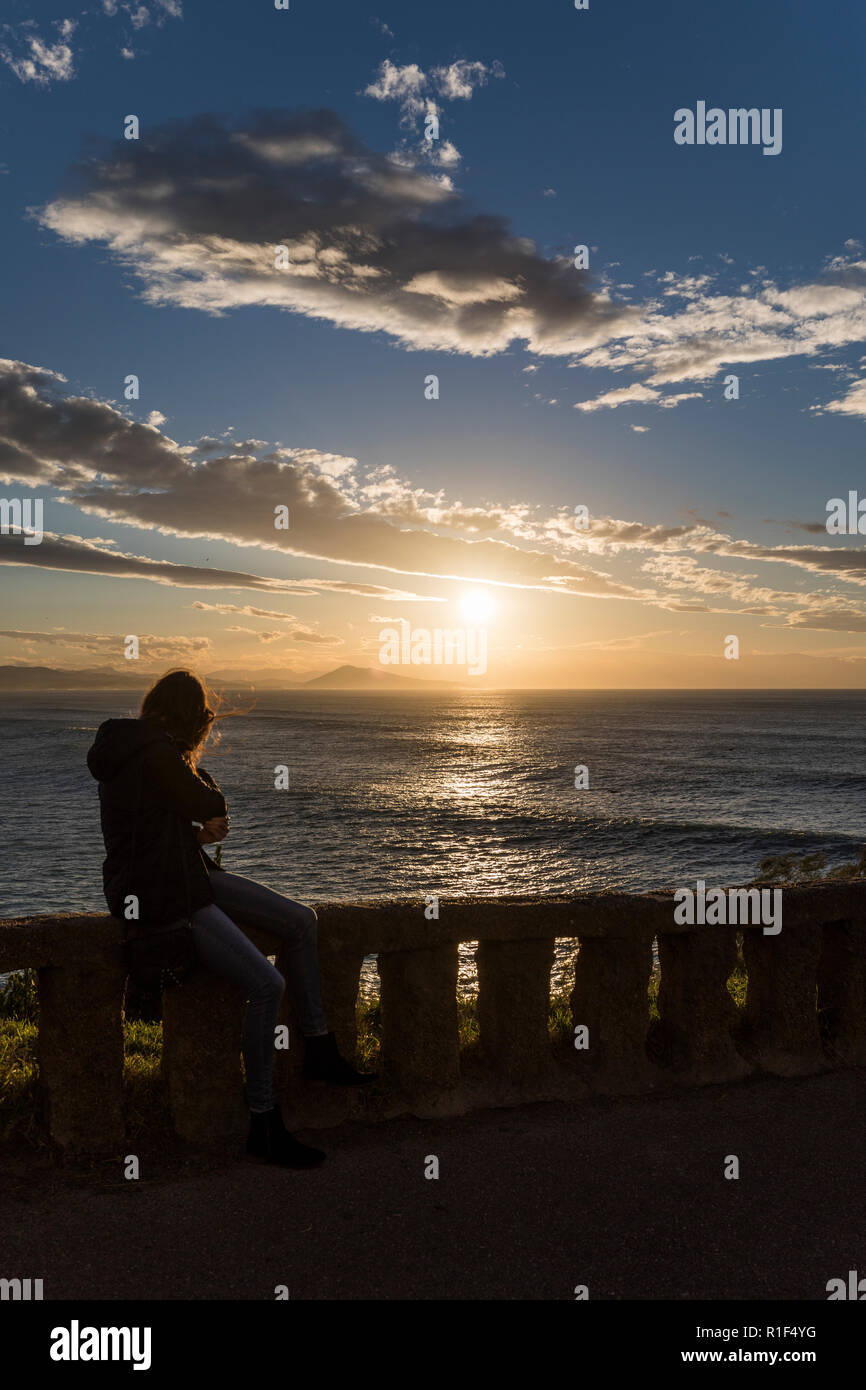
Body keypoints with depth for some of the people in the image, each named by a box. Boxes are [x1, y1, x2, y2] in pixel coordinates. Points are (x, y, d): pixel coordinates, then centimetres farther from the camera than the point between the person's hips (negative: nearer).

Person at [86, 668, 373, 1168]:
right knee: (267, 985, -18)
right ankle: (264, 1127, -4)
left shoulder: (145, 746, 11)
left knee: (301, 921, 7)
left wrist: (204, 831, -3)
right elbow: (212, 804, -12)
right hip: (158, 897, -10)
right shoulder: (156, 754, -21)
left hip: (188, 875, 10)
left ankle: (320, 1050, 16)